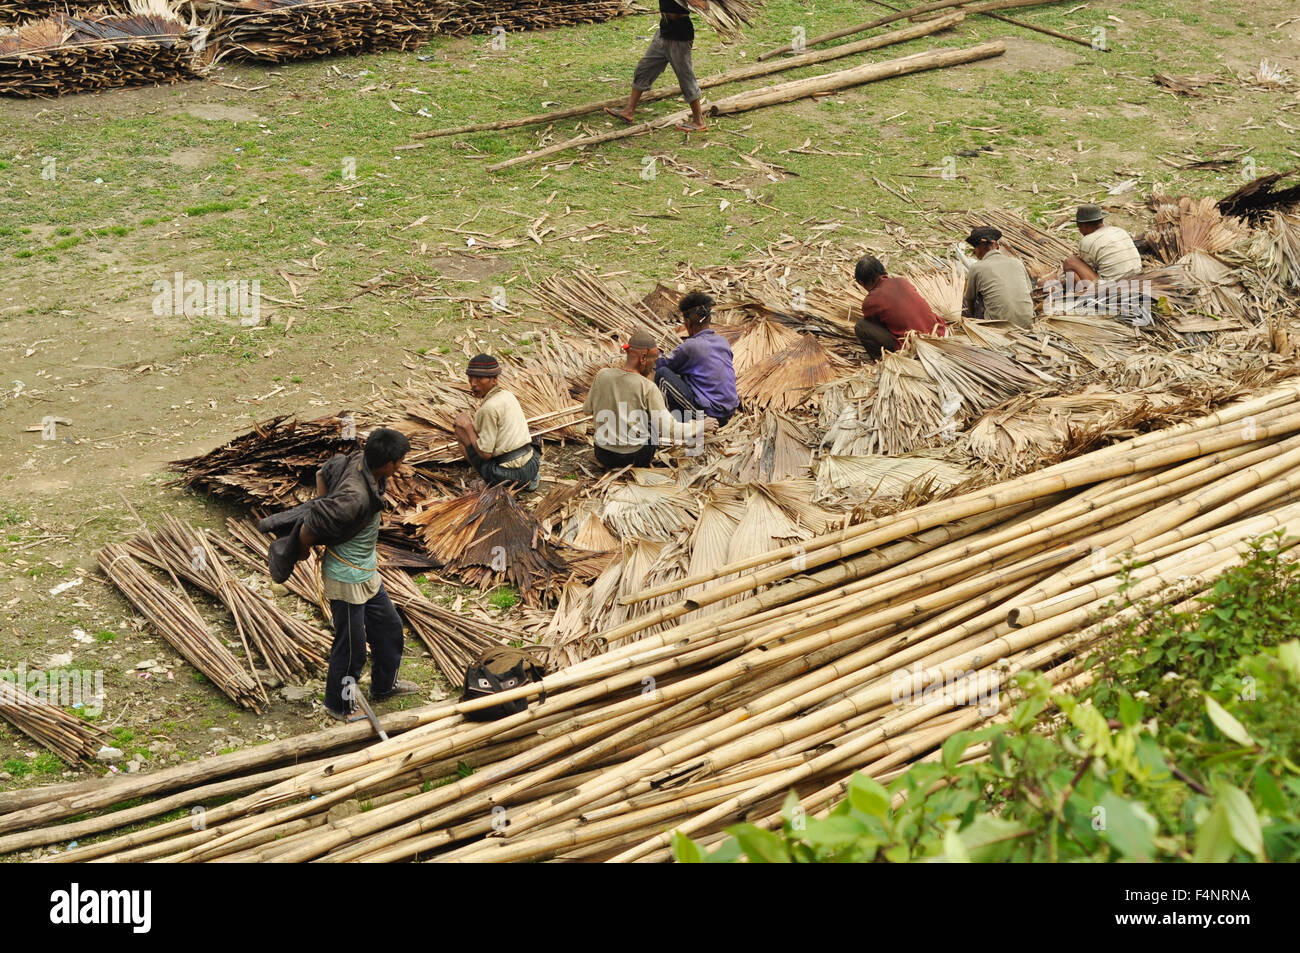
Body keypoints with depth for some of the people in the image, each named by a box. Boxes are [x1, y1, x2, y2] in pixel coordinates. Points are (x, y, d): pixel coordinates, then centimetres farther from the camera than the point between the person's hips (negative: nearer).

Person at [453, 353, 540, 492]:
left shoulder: (489, 408, -16)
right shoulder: (507, 395, 10)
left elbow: (485, 453, -13)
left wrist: (467, 427, -2)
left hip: (510, 474, -8)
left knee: (460, 429, 5)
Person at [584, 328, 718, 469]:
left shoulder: (602, 375, -9)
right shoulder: (648, 388, -19)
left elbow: (587, 410, 6)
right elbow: (669, 430, -18)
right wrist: (702, 426, -4)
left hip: (603, 456, 4)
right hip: (634, 457, -4)